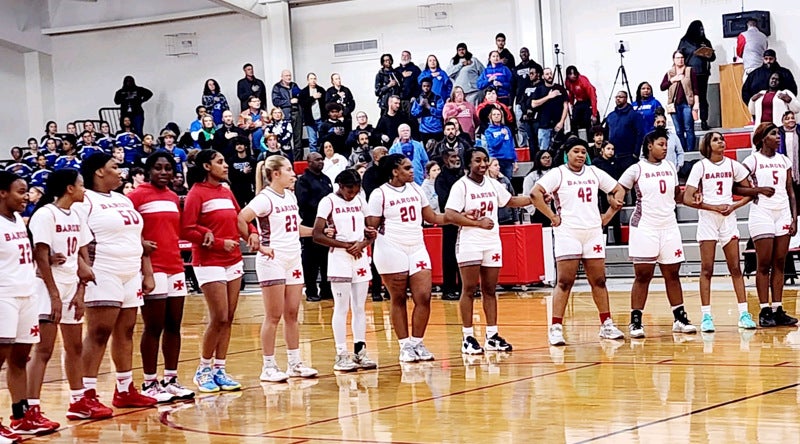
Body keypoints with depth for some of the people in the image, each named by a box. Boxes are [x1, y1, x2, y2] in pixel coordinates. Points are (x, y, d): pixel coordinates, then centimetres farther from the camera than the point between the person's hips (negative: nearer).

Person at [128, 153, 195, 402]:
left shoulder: (174, 198, 15)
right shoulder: (138, 196, -5)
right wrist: (139, 243, -19)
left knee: (174, 326, 9)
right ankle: (150, 384, 5)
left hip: (176, 267, 7)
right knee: (154, 328, -2)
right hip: (152, 268, -6)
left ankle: (170, 380, 17)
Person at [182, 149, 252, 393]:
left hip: (233, 261, 7)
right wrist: (220, 242, -16)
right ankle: (203, 370, 7)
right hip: (210, 263, -7)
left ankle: (219, 370, 14)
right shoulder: (197, 194, -9)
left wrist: (251, 232, 1)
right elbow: (187, 230, -15)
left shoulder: (227, 192, 13)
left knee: (228, 318, 6)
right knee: (219, 318, -8)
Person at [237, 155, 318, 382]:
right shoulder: (265, 198, -12)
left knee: (292, 314, 11)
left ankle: (295, 363, 18)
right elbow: (240, 220, -23)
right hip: (273, 261, -8)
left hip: (293, 260, 8)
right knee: (274, 316, -3)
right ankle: (268, 367, 3)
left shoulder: (291, 196, 13)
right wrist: (257, 245, -19)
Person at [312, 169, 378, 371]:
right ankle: (341, 355, 0)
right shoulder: (328, 202, -6)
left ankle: (360, 352, 13)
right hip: (339, 259, -5)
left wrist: (362, 244, -10)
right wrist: (345, 245, -14)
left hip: (361, 258, 5)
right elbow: (317, 235, -11)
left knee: (360, 307, 8)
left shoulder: (360, 201, 10)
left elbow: (372, 231, 12)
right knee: (342, 308, -3)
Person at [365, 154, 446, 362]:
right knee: (398, 300, 2)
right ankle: (405, 345, 9)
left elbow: (431, 217, 15)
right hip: (392, 250, -5)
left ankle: (417, 343, 8)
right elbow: (372, 227, -4)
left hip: (417, 249, 5)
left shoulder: (415, 189, 11)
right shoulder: (380, 194, -5)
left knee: (424, 297, -4)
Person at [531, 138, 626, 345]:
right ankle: (556, 328, -7)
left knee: (599, 280, 9)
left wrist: (608, 216, 10)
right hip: (568, 233, -5)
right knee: (565, 282, -8)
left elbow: (618, 190, 19)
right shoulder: (558, 174, -3)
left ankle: (607, 325, 16)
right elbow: (535, 193, -15)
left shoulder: (594, 173, 11)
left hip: (593, 232, 5)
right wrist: (552, 217, -15)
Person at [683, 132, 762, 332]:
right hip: (707, 219, -3)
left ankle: (744, 313, 4)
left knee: (735, 268, 3)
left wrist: (734, 206, -7)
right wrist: (715, 207, -14)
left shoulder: (733, 165, 7)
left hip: (728, 218, 3)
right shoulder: (700, 166, -2)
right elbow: (687, 199, -9)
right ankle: (706, 316, -2)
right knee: (707, 269, -3)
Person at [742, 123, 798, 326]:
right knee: (764, 264, -4)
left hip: (783, 214, 5)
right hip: (762, 215, -5)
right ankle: (765, 311, -3)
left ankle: (778, 310, 4)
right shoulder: (753, 160, -2)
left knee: (779, 264, 3)